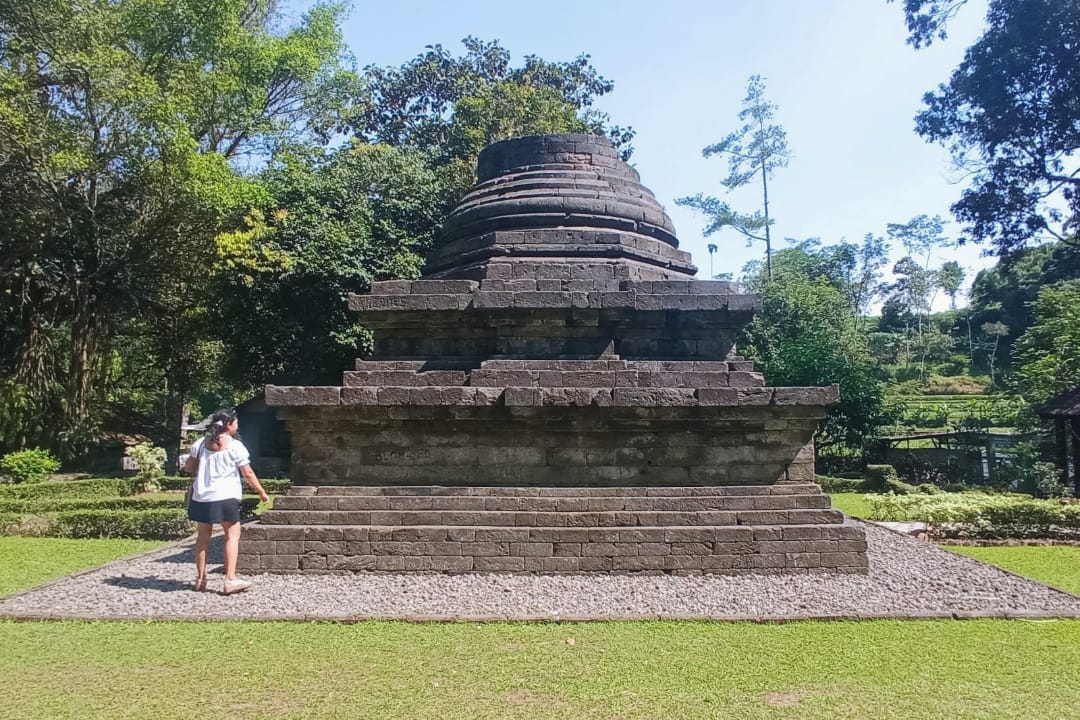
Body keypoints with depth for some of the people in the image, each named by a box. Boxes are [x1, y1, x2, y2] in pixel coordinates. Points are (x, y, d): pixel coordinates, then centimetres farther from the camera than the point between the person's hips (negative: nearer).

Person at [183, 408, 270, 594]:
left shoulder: (200, 443, 6)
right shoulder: (235, 446, -8)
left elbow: (189, 467, 9)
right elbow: (248, 474, -8)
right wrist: (262, 492, 3)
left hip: (201, 496, 6)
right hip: (225, 496, -5)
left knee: (203, 535, 15)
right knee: (232, 535, 0)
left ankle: (200, 578, 22)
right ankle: (230, 579, -6)